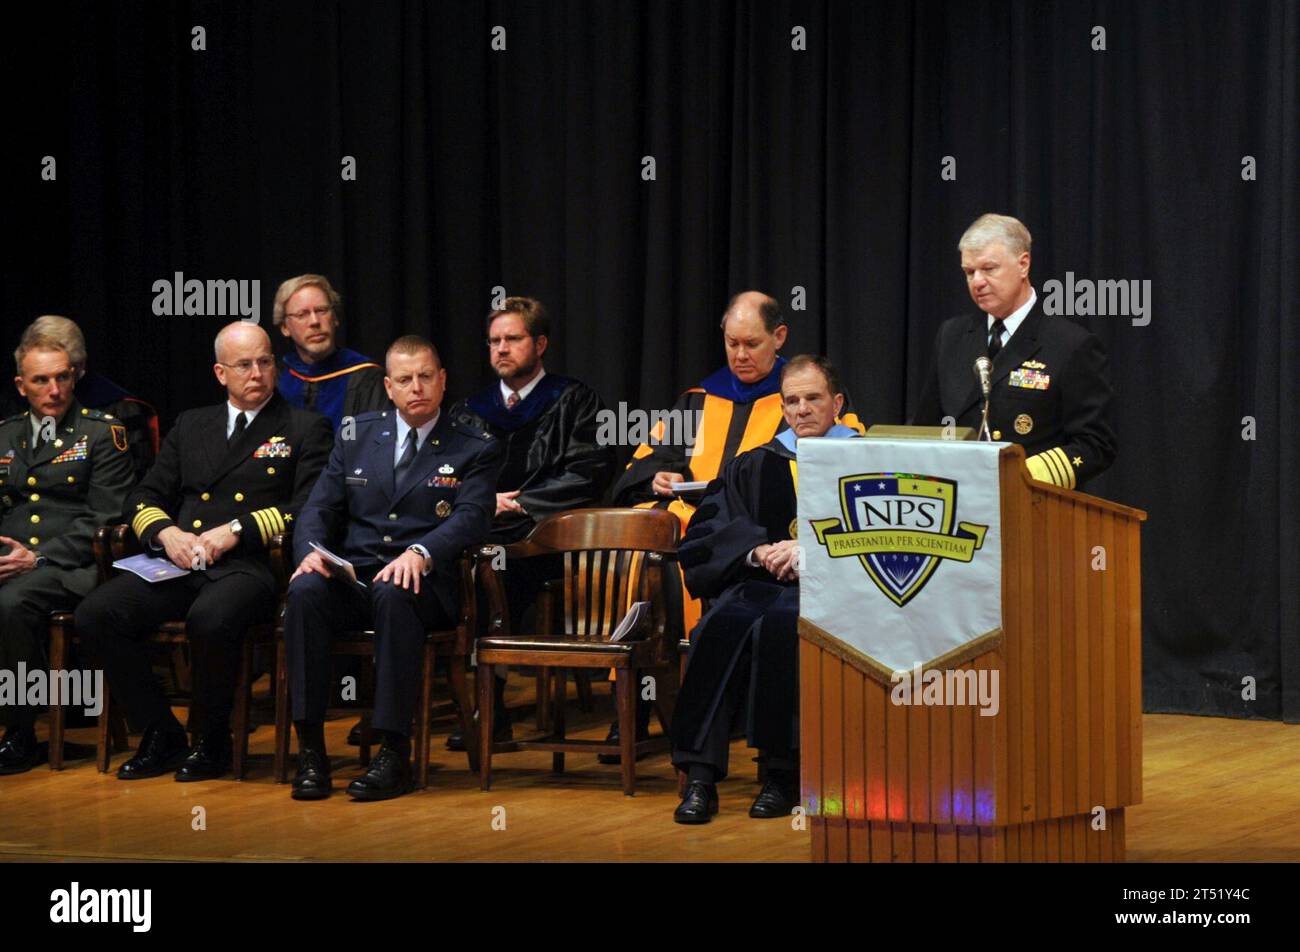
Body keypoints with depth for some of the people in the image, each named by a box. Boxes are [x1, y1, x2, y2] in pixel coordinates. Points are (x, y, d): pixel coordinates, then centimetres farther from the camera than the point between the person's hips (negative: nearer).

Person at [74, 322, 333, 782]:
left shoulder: (305, 429, 10)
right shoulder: (190, 425, 24)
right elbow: (144, 497, 21)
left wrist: (237, 530, -12)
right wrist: (166, 532, -2)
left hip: (248, 567, -5)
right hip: (180, 566, 5)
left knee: (210, 620, -38)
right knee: (95, 613, -20)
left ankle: (213, 743, -13)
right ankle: (162, 737, -8)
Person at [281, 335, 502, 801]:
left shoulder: (476, 446, 6)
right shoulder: (356, 435, 17)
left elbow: (472, 517, -9)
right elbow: (319, 507, 12)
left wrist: (420, 553, -29)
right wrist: (311, 550, -12)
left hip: (424, 584, -3)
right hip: (351, 576, 3)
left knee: (393, 594, -38)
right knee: (305, 591, -30)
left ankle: (394, 753, -35)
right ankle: (310, 751, -28)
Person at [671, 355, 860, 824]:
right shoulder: (755, 466, 24)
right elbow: (704, 534, 12)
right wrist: (758, 551, -7)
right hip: (759, 584, 3)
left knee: (780, 625, -37)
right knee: (725, 623, -32)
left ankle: (781, 773, -30)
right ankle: (700, 775, -38)